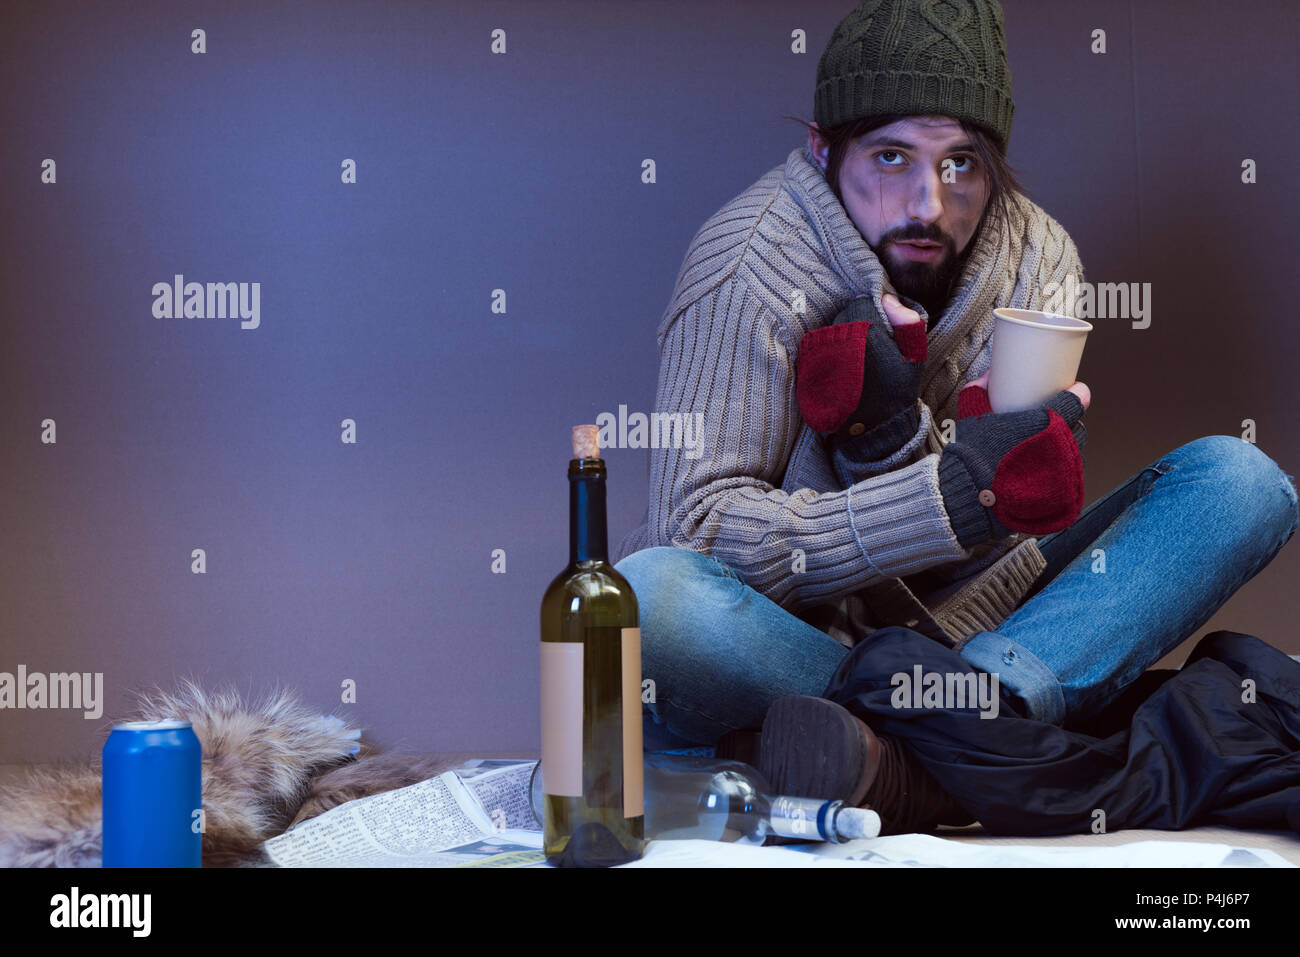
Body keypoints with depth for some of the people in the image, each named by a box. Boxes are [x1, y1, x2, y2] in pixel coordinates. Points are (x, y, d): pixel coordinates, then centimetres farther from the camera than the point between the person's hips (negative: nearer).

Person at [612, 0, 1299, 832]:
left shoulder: (1037, 258, -1)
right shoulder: (754, 264, -14)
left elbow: (1015, 535, -8)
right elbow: (697, 527, -25)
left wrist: (889, 429, -29)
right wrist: (949, 496, -34)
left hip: (971, 623, 5)